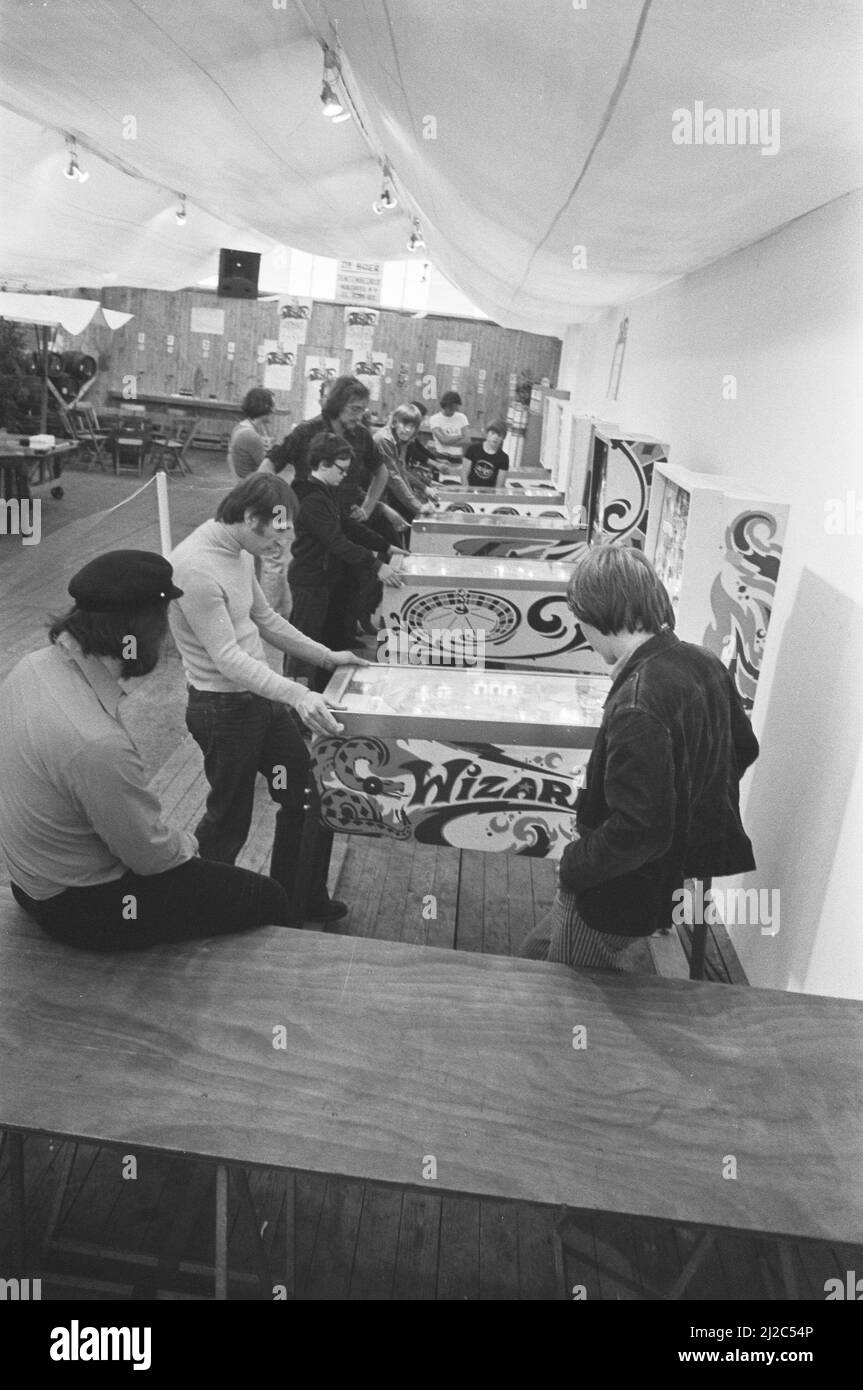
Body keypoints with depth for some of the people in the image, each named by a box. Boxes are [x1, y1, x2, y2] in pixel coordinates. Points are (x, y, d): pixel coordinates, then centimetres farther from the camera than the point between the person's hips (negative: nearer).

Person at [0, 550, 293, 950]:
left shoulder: (33, 666, -10)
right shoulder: (97, 744, -38)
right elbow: (152, 856, -24)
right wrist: (188, 843, -2)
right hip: (85, 908, -9)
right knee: (269, 900, 1)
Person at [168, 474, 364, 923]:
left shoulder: (238, 553, 4)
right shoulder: (196, 567, -25)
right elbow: (227, 658, -27)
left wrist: (327, 657, 14)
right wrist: (297, 695, -34)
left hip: (260, 697, 9)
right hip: (223, 707, -9)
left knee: (308, 795, 15)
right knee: (229, 821, 8)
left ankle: (301, 899, 33)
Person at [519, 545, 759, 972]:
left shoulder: (637, 705, -32)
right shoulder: (703, 662, -4)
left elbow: (639, 830, -32)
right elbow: (743, 749, 11)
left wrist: (575, 866, -16)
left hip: (616, 890, -9)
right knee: (537, 952, 25)